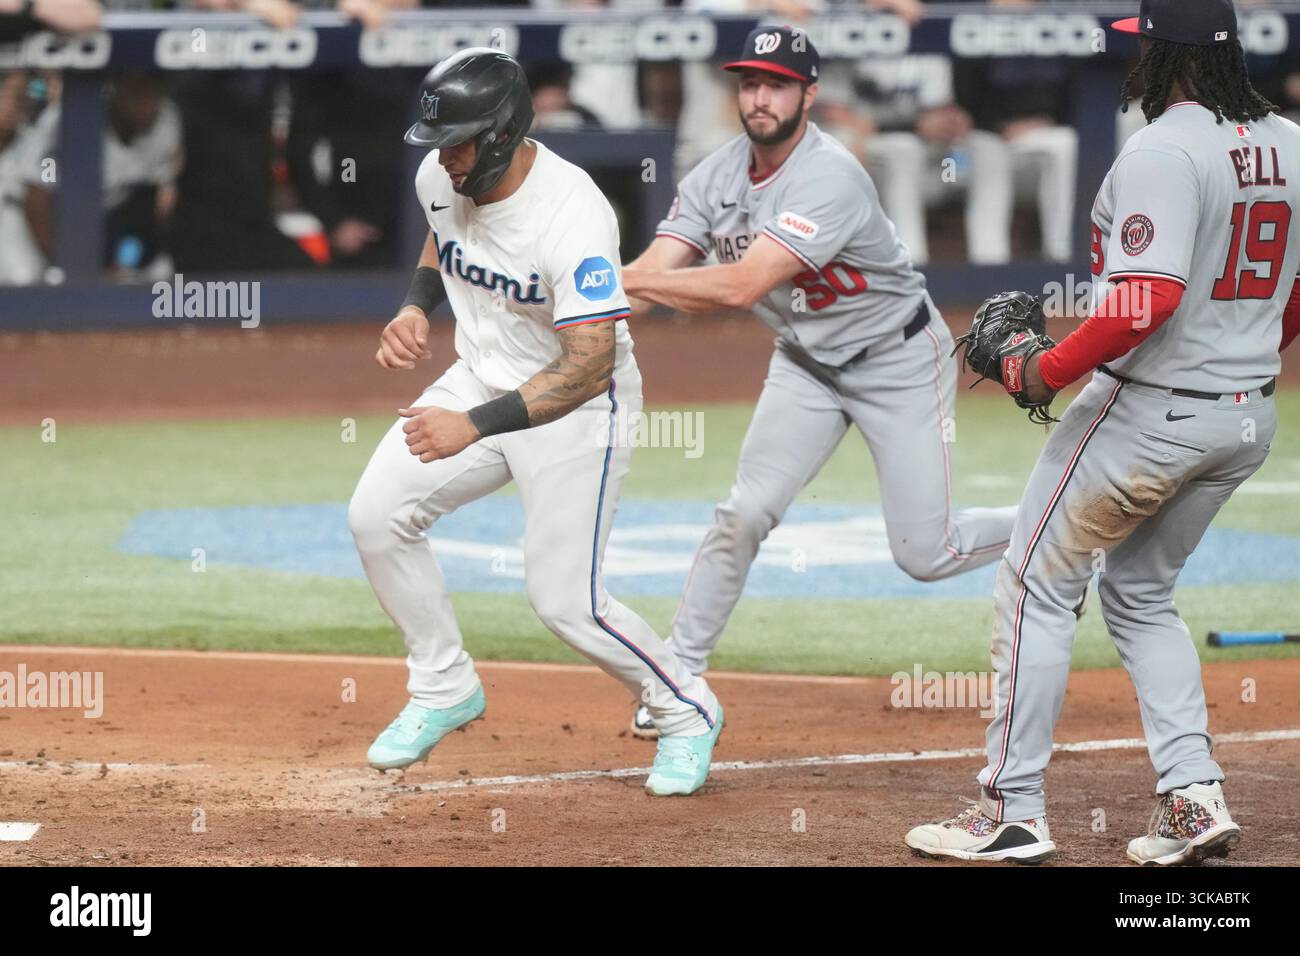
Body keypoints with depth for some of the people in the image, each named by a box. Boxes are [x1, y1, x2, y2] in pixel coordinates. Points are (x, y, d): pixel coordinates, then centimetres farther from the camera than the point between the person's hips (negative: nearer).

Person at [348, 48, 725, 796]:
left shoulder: (573, 219, -33)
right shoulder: (438, 176, -10)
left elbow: (588, 368, -35)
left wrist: (475, 426, -41)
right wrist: (417, 307, -3)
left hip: (577, 404, -7)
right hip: (481, 376, 7)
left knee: (565, 600, -10)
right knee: (378, 515, -4)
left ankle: (687, 712, 16)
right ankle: (446, 691, 15)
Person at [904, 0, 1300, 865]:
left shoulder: (1164, 150, -19)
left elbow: (1148, 302, -28)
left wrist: (1049, 371, -17)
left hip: (1150, 410, -8)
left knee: (1037, 588, 5)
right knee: (1140, 594, 22)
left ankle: (1015, 811, 4)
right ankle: (1194, 795, 9)